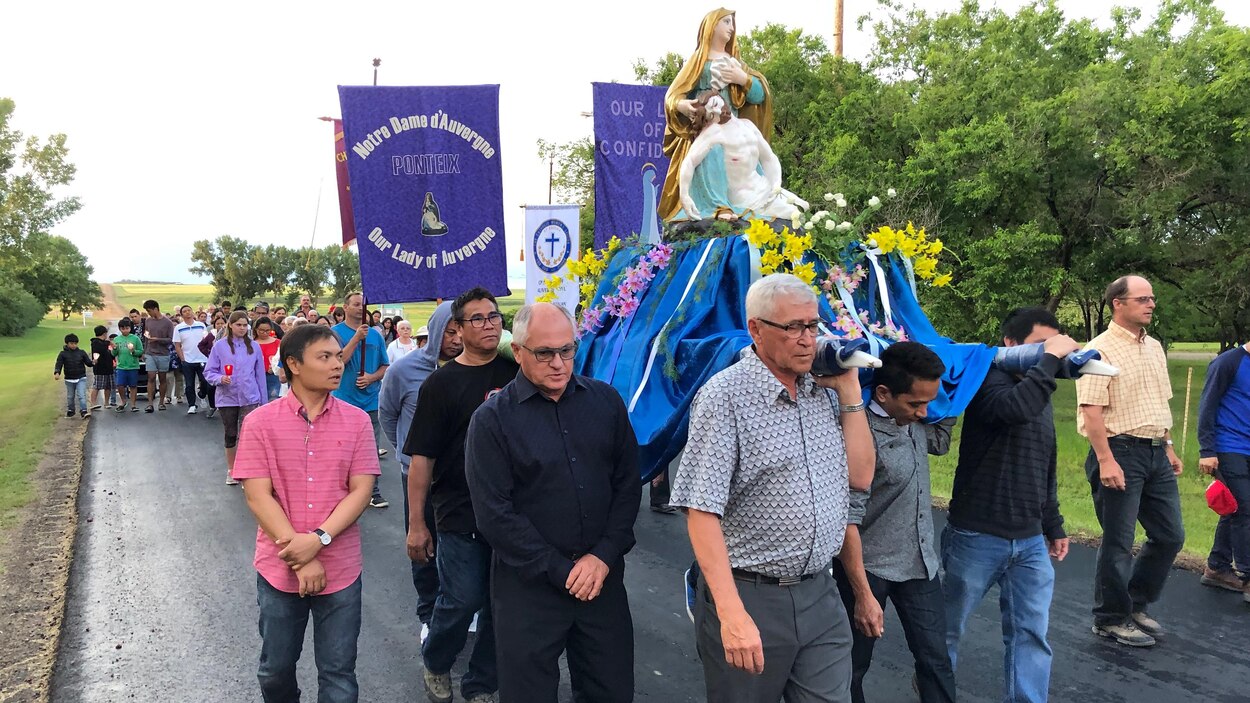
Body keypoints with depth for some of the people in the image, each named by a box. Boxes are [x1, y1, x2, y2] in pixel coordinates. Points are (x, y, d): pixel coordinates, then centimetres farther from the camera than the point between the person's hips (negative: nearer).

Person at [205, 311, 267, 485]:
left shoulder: (254, 346, 3)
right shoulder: (220, 346, -2)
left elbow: (260, 374, 7)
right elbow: (208, 372, 1)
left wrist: (263, 400, 8)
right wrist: (220, 378, -21)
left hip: (250, 399, -1)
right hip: (227, 398, 1)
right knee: (230, 435, 14)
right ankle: (231, 470, 31)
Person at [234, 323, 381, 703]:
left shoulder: (356, 421, -3)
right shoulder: (260, 422, -6)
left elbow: (361, 491, -6)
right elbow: (258, 497, -10)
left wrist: (319, 538, -19)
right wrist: (300, 559, -15)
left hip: (340, 570, 0)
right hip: (279, 569, 0)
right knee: (276, 670, 18)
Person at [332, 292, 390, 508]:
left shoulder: (375, 334, 7)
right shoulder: (336, 332, -2)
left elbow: (385, 366, 11)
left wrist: (371, 377, -9)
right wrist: (357, 337, -21)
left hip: (371, 400, 3)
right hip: (344, 401, -3)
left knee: (372, 448, 6)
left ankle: (374, 493, 12)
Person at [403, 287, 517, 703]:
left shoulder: (517, 372, 1)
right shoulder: (441, 383, -5)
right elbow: (422, 456, -5)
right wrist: (416, 523, -6)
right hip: (460, 513, -3)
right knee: (462, 600, 2)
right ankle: (435, 663, 32)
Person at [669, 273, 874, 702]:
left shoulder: (823, 391, 6)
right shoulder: (725, 396, -14)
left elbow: (859, 476, 5)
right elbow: (702, 510, -19)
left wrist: (849, 389, 0)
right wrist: (732, 614, -24)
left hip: (819, 596, 6)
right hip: (750, 597, -5)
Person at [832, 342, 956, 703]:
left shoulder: (914, 422, -1)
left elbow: (940, 443, 21)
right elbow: (847, 521, -23)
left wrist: (942, 406, 3)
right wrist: (863, 595, -22)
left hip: (920, 564, 7)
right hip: (869, 569, -6)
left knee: (936, 659, 11)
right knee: (853, 667, 10)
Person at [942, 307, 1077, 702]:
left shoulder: (1041, 396, 13)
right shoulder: (990, 381, -11)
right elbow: (1015, 409, -37)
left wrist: (1053, 526, 23)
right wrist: (1050, 359, -25)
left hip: (1030, 541, 7)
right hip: (977, 537, -6)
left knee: (1031, 634, 5)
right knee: (949, 627, 11)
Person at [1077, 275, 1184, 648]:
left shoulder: (1154, 347, 13)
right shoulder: (1100, 351, -12)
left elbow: (1160, 404, 21)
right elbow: (1091, 411, -18)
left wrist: (1168, 446, 19)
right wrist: (1106, 461, -23)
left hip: (1156, 453, 8)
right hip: (1120, 452, -8)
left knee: (1170, 536, 13)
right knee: (1118, 542, 1)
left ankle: (1135, 604, 30)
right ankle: (1111, 620, 15)